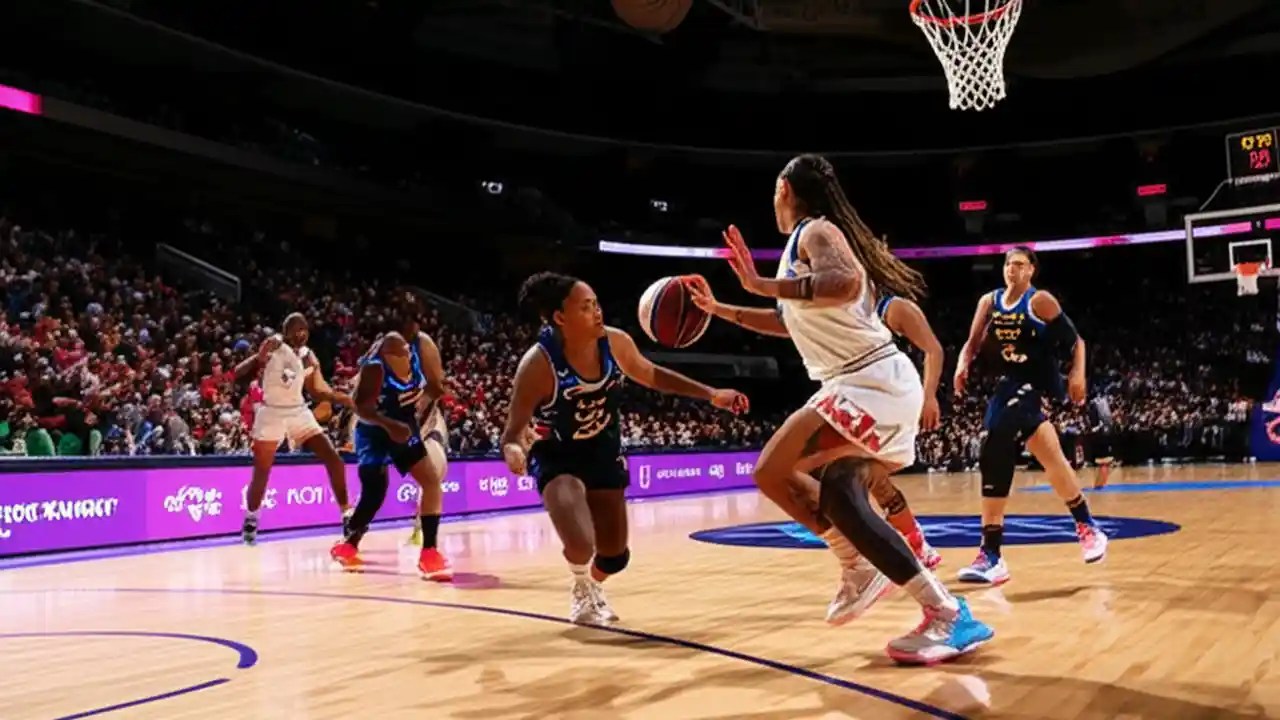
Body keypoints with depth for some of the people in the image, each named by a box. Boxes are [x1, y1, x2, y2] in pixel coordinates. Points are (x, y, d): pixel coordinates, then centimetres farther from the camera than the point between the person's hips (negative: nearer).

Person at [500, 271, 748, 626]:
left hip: (604, 451, 5)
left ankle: (592, 587, 52)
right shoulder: (539, 364, -30)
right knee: (581, 545, -27)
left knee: (615, 556, 12)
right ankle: (581, 588, 13)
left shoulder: (616, 343, -16)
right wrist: (513, 452, -50)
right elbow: (513, 432, -25)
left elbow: (651, 375, 5)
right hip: (557, 458, -5)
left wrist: (712, 394, 1)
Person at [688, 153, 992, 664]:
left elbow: (846, 283, -31)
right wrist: (720, 309, 35)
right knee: (840, 498, 9)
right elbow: (794, 322, 37)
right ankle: (944, 612, 11)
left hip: (871, 384, -11)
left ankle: (860, 566, -3)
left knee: (773, 473, -13)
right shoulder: (812, 239, 23)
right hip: (878, 385, 11)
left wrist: (762, 285, -28)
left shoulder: (815, 231, -8)